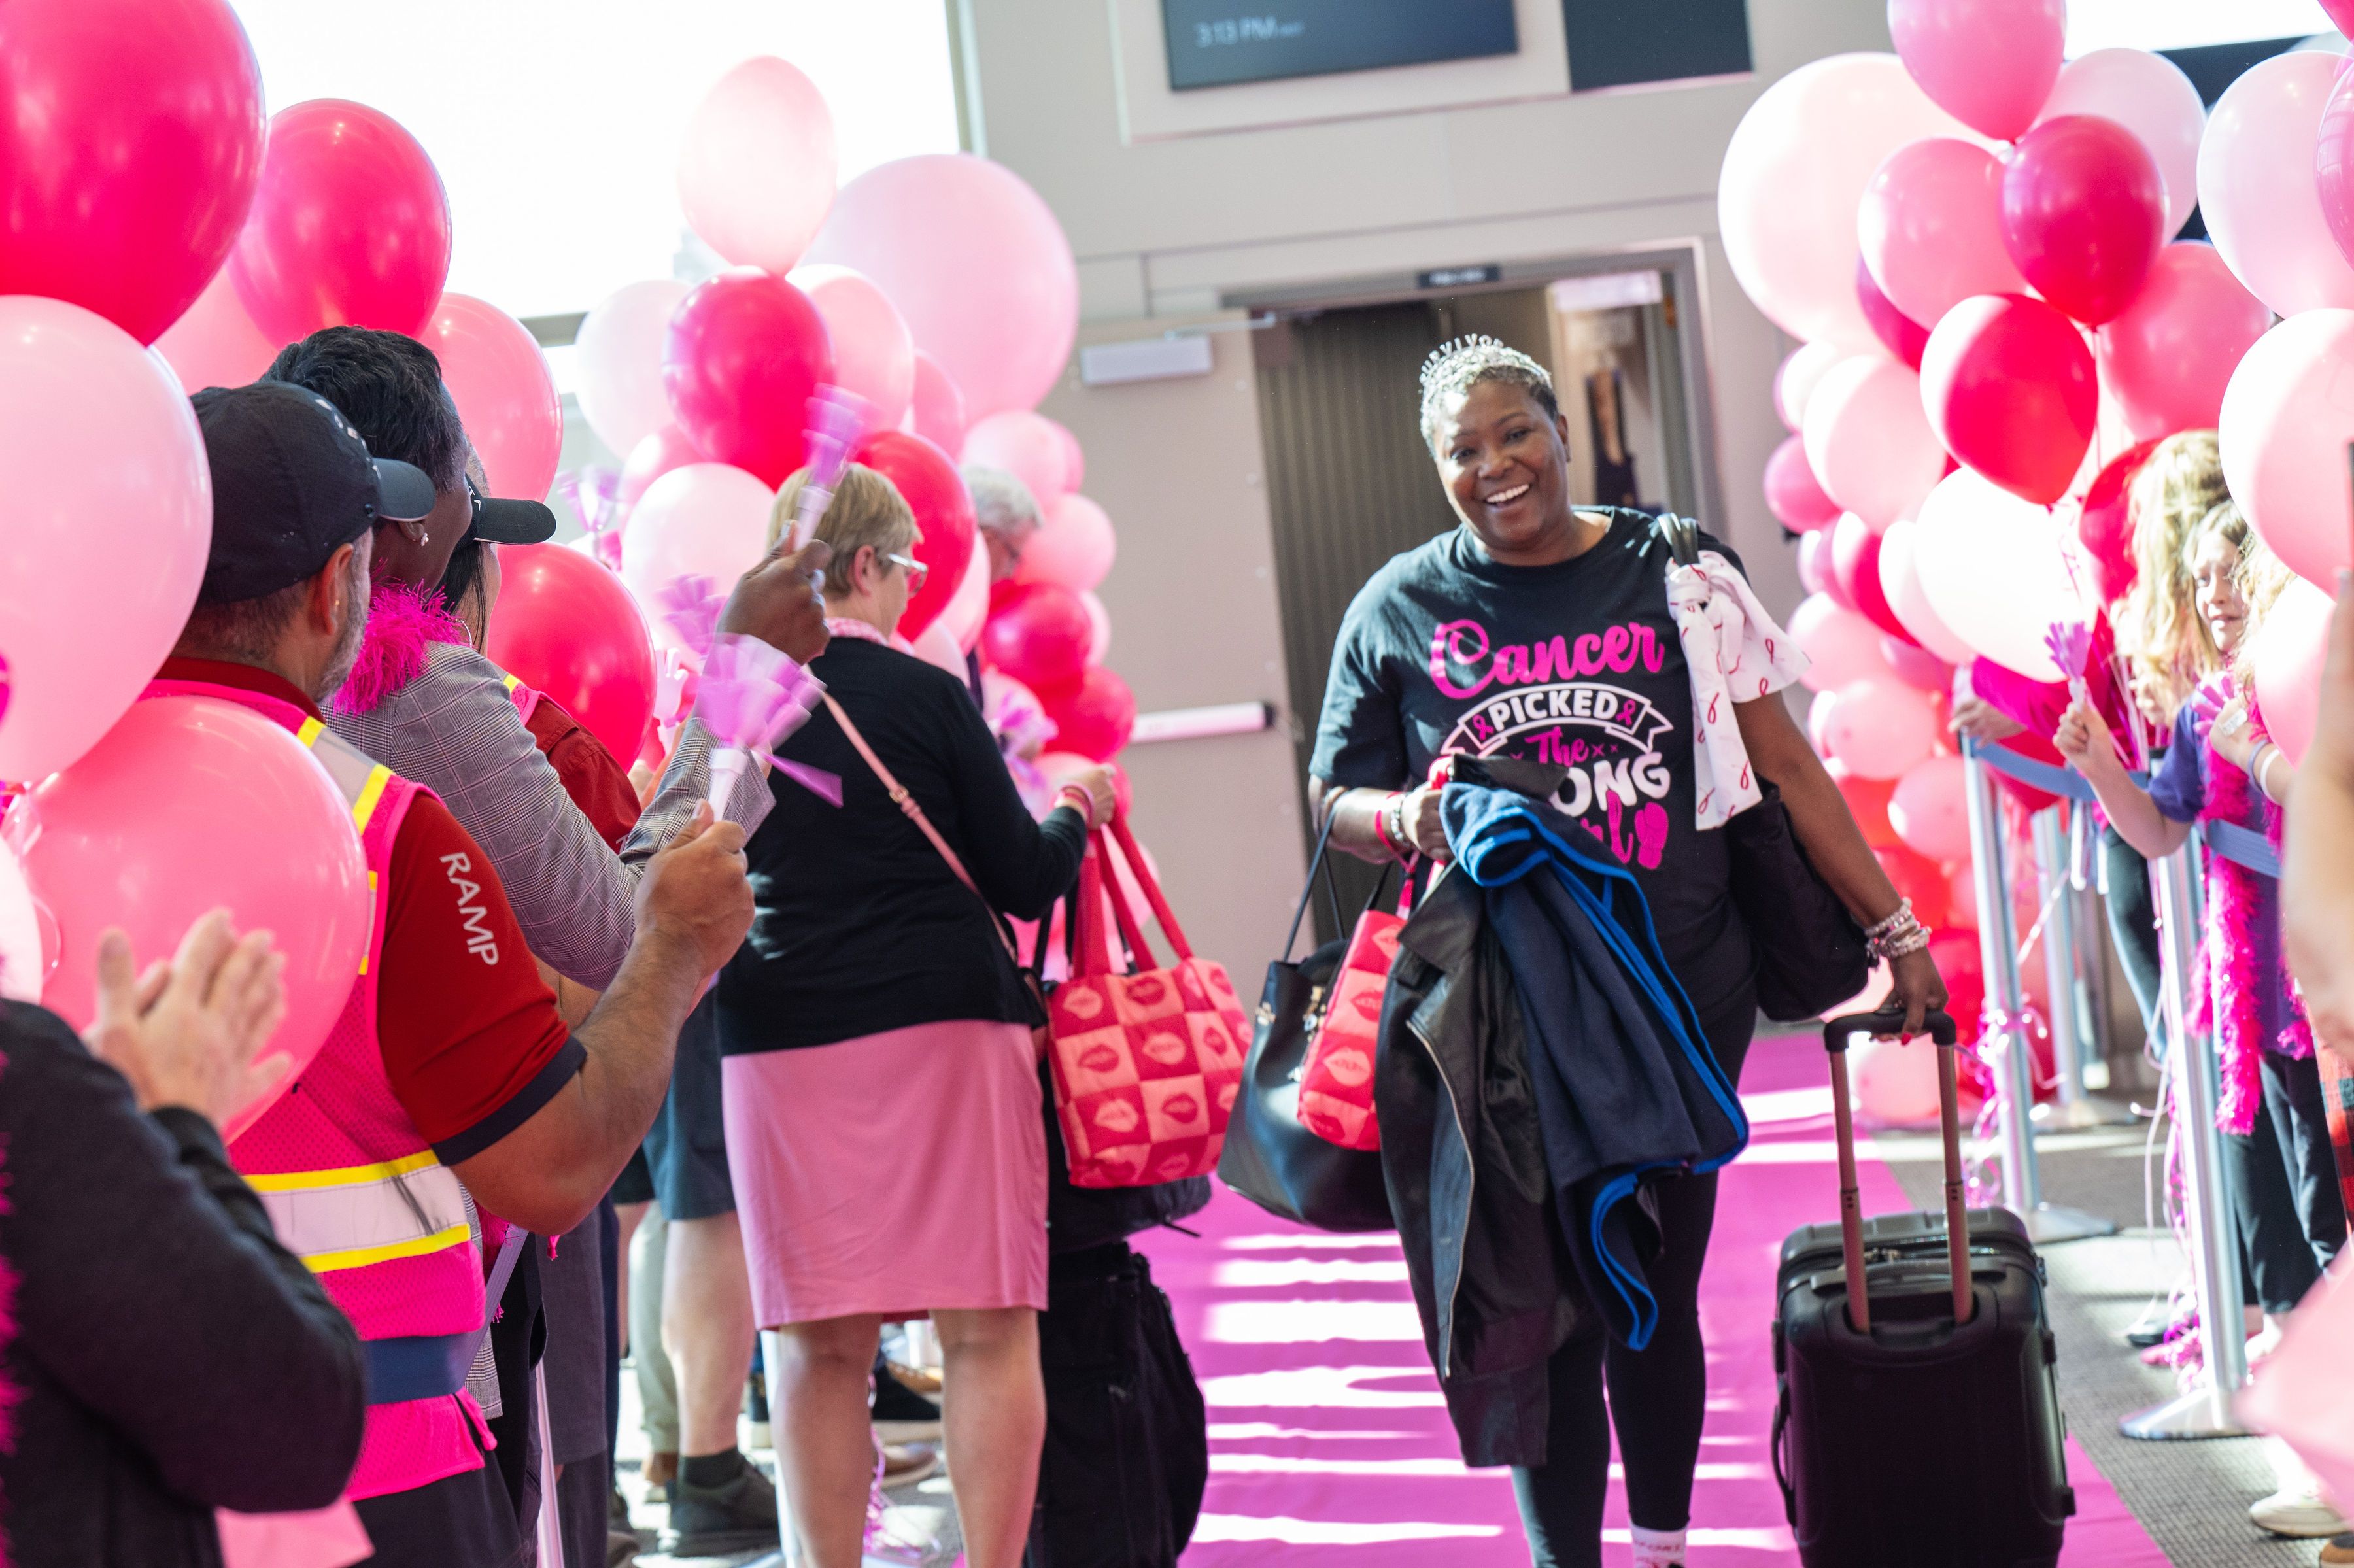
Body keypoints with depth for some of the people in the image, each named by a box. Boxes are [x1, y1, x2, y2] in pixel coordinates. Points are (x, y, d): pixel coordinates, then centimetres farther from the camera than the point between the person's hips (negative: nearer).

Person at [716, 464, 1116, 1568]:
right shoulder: (926, 695, -5)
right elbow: (1023, 881, 0)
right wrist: (1079, 810, 18)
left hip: (777, 1039, 3)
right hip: (943, 1021, -3)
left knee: (820, 1342, 6)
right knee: (985, 1327, 2)